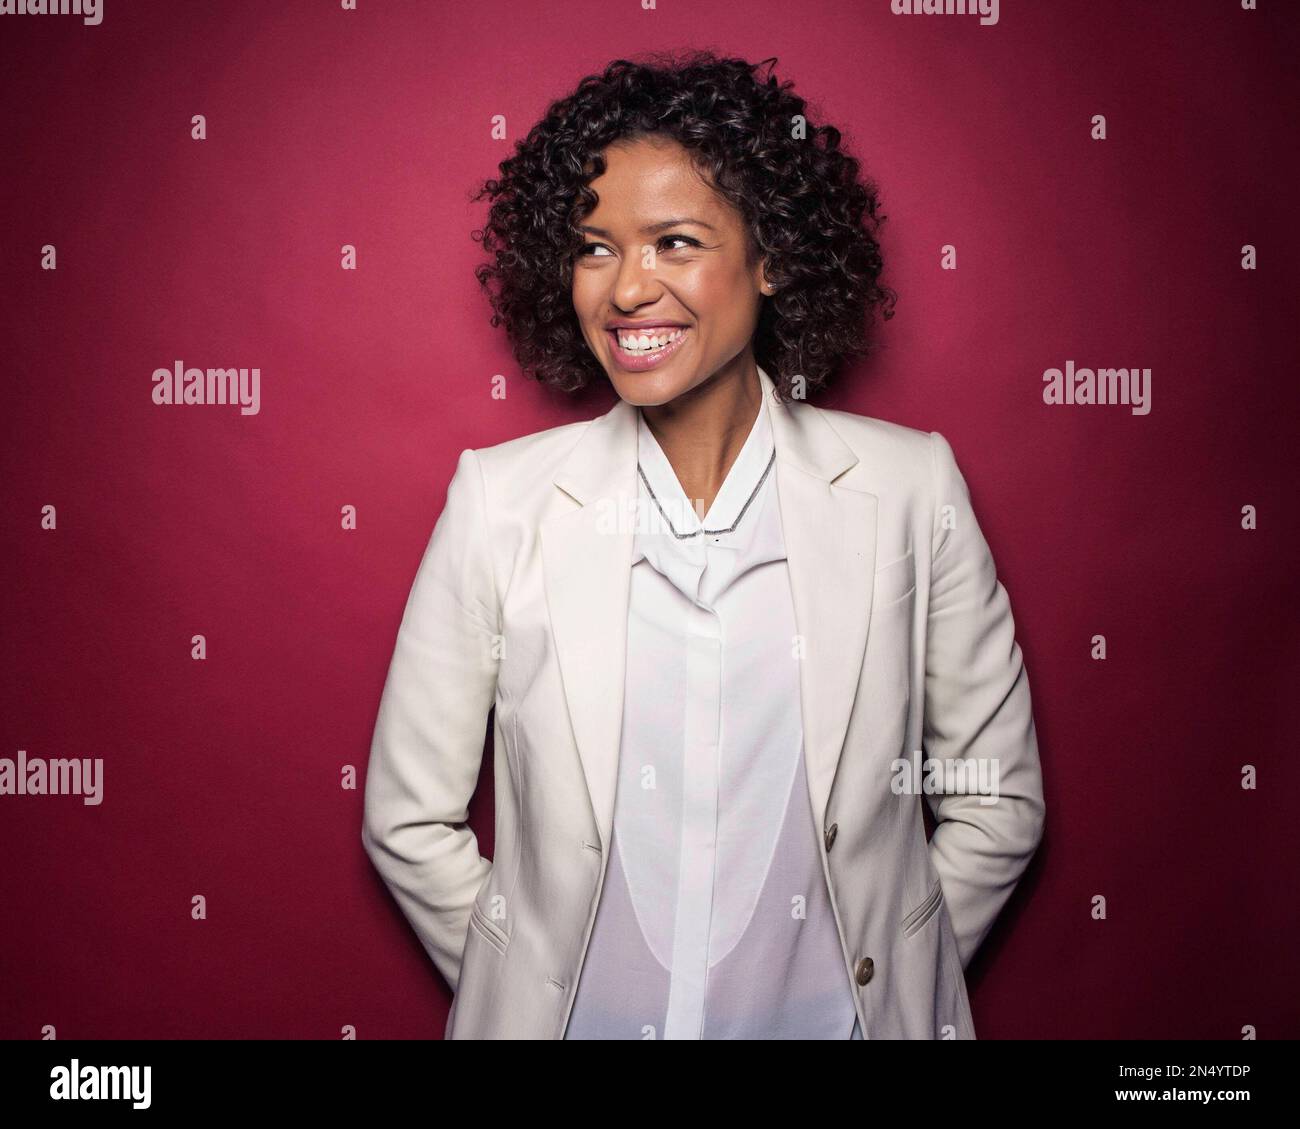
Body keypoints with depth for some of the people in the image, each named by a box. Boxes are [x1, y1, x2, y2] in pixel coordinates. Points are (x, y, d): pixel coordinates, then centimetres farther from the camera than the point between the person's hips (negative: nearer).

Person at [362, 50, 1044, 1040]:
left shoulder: (911, 488, -10)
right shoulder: (498, 501, -10)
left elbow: (996, 803, -1)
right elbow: (409, 821, -4)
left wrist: (892, 984, -2)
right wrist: (515, 989, -3)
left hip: (835, 1014, 1)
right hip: (575, 1014, 0)